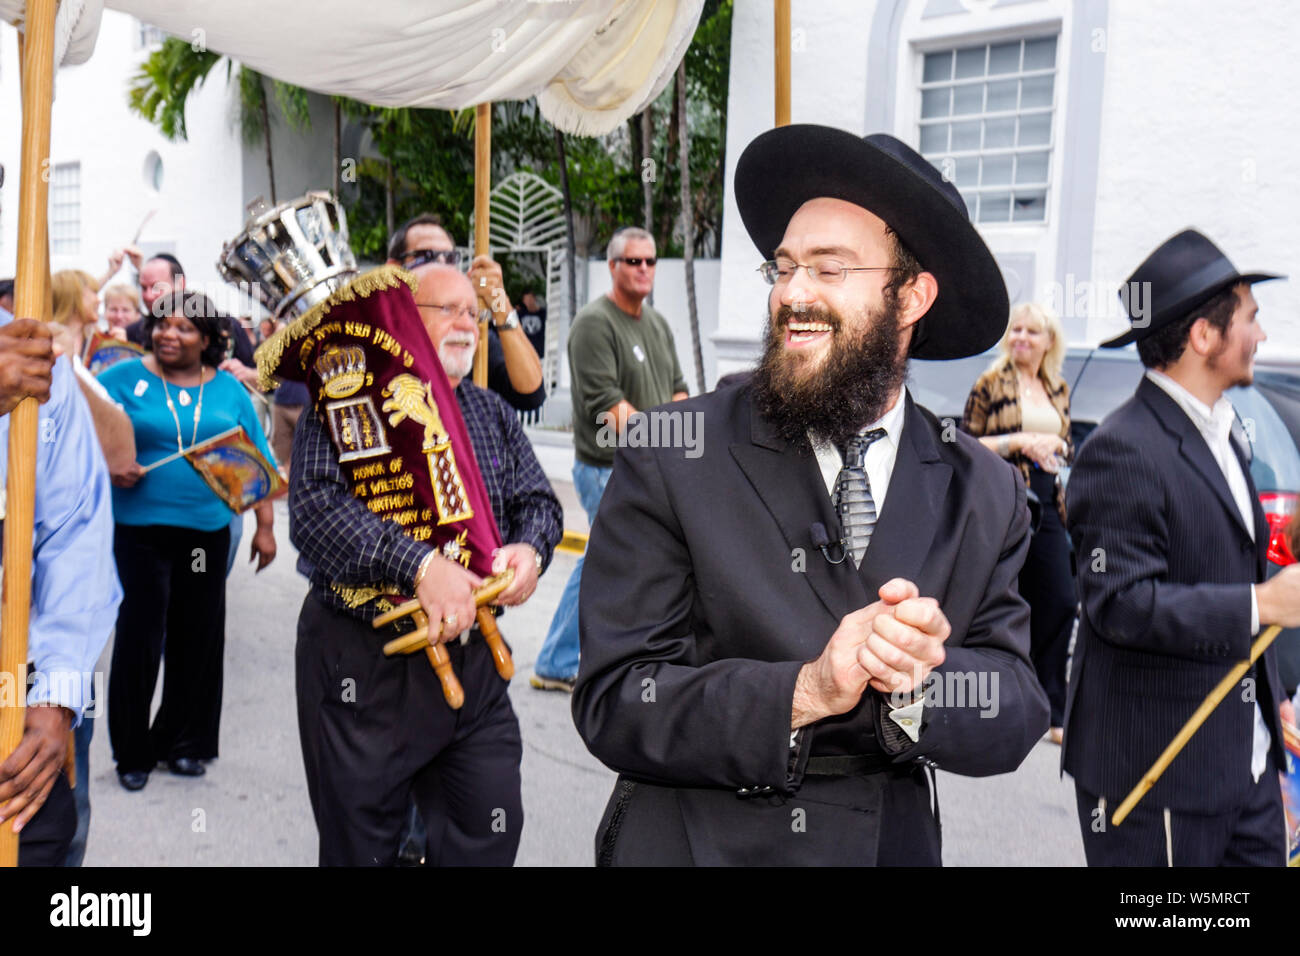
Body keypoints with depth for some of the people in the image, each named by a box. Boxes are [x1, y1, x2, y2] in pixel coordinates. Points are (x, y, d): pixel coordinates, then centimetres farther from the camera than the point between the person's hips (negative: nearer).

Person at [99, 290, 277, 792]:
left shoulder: (229, 390, 8)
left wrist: (265, 525, 4)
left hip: (207, 531, 3)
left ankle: (182, 741, 26)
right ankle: (132, 751, 16)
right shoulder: (124, 378, 1)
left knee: (199, 639, 8)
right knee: (139, 637, -1)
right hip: (139, 528, -2)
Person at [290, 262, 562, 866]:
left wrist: (530, 549, -11)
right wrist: (419, 563, -30)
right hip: (362, 667, -5)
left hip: (473, 663, 5)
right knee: (361, 845, 10)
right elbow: (315, 508, -20)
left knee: (489, 834, 8)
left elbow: (537, 500, 13)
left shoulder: (492, 414, 14)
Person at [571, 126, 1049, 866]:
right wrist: (806, 691, -28)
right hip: (694, 841, -2)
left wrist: (918, 682, -26)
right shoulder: (671, 459, -14)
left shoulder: (984, 494, -4)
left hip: (896, 843, 3)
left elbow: (1016, 718, -7)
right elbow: (614, 702, -17)